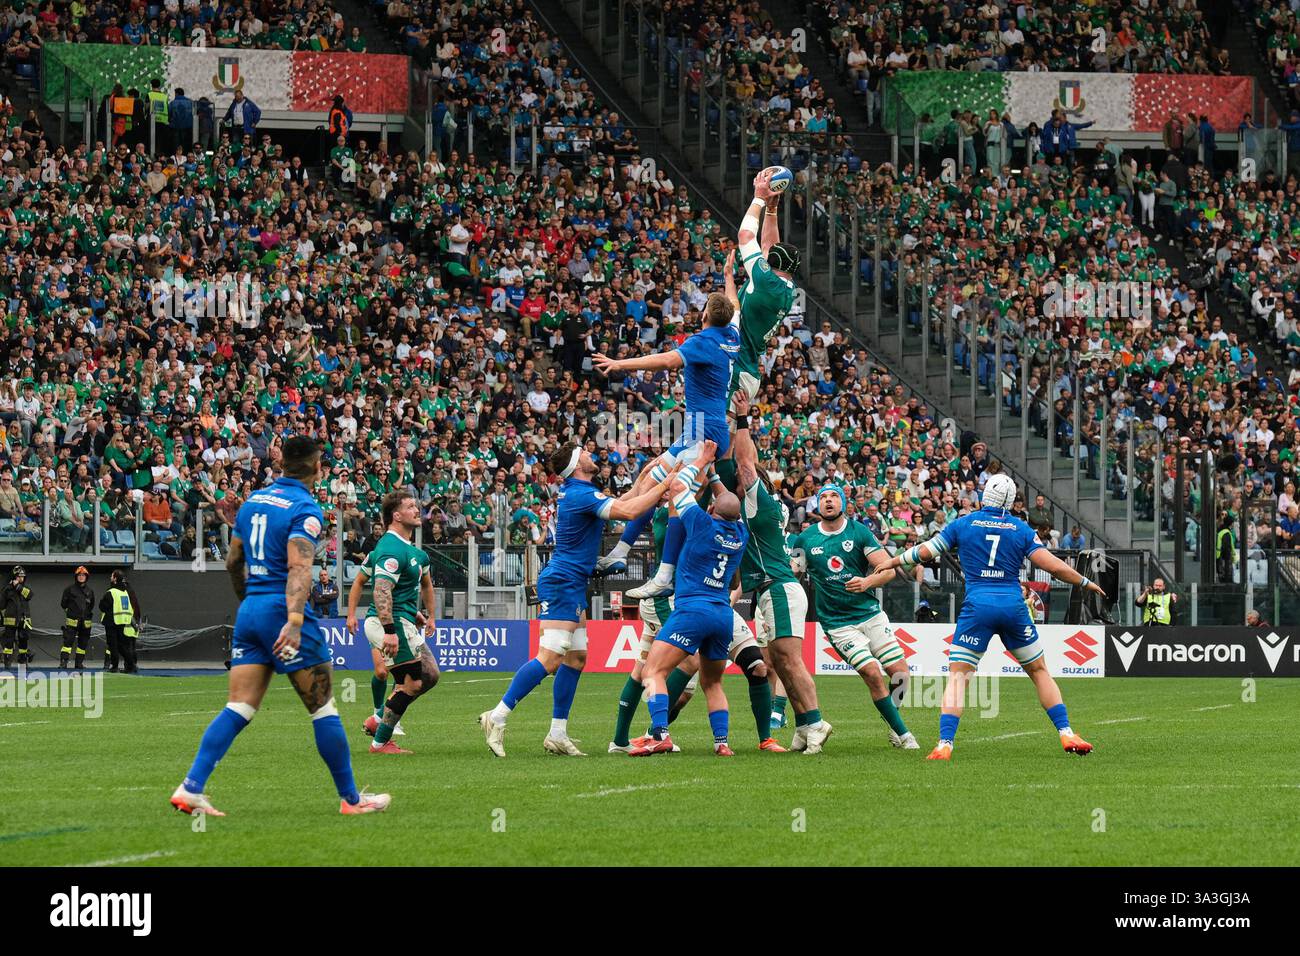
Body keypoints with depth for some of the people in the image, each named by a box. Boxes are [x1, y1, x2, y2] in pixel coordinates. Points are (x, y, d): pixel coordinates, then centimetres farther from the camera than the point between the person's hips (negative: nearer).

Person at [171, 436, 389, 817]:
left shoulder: (253, 501, 13)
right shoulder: (306, 510, -10)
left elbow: (233, 561, 22)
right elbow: (299, 566, -23)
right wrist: (294, 621, -32)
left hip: (249, 611, 7)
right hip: (282, 611, -7)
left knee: (239, 709, 3)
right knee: (323, 707, 3)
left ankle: (190, 788, -10)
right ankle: (350, 797, 10)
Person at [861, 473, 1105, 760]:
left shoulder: (963, 524, 5)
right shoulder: (1021, 529, 6)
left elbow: (924, 553, 7)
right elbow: (1053, 566, 1)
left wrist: (893, 562, 25)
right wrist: (1085, 583, 16)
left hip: (977, 607, -1)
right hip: (1013, 605, 1)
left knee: (957, 677, 0)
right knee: (1039, 670, 16)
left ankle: (944, 745, -15)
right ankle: (1067, 734, 9)